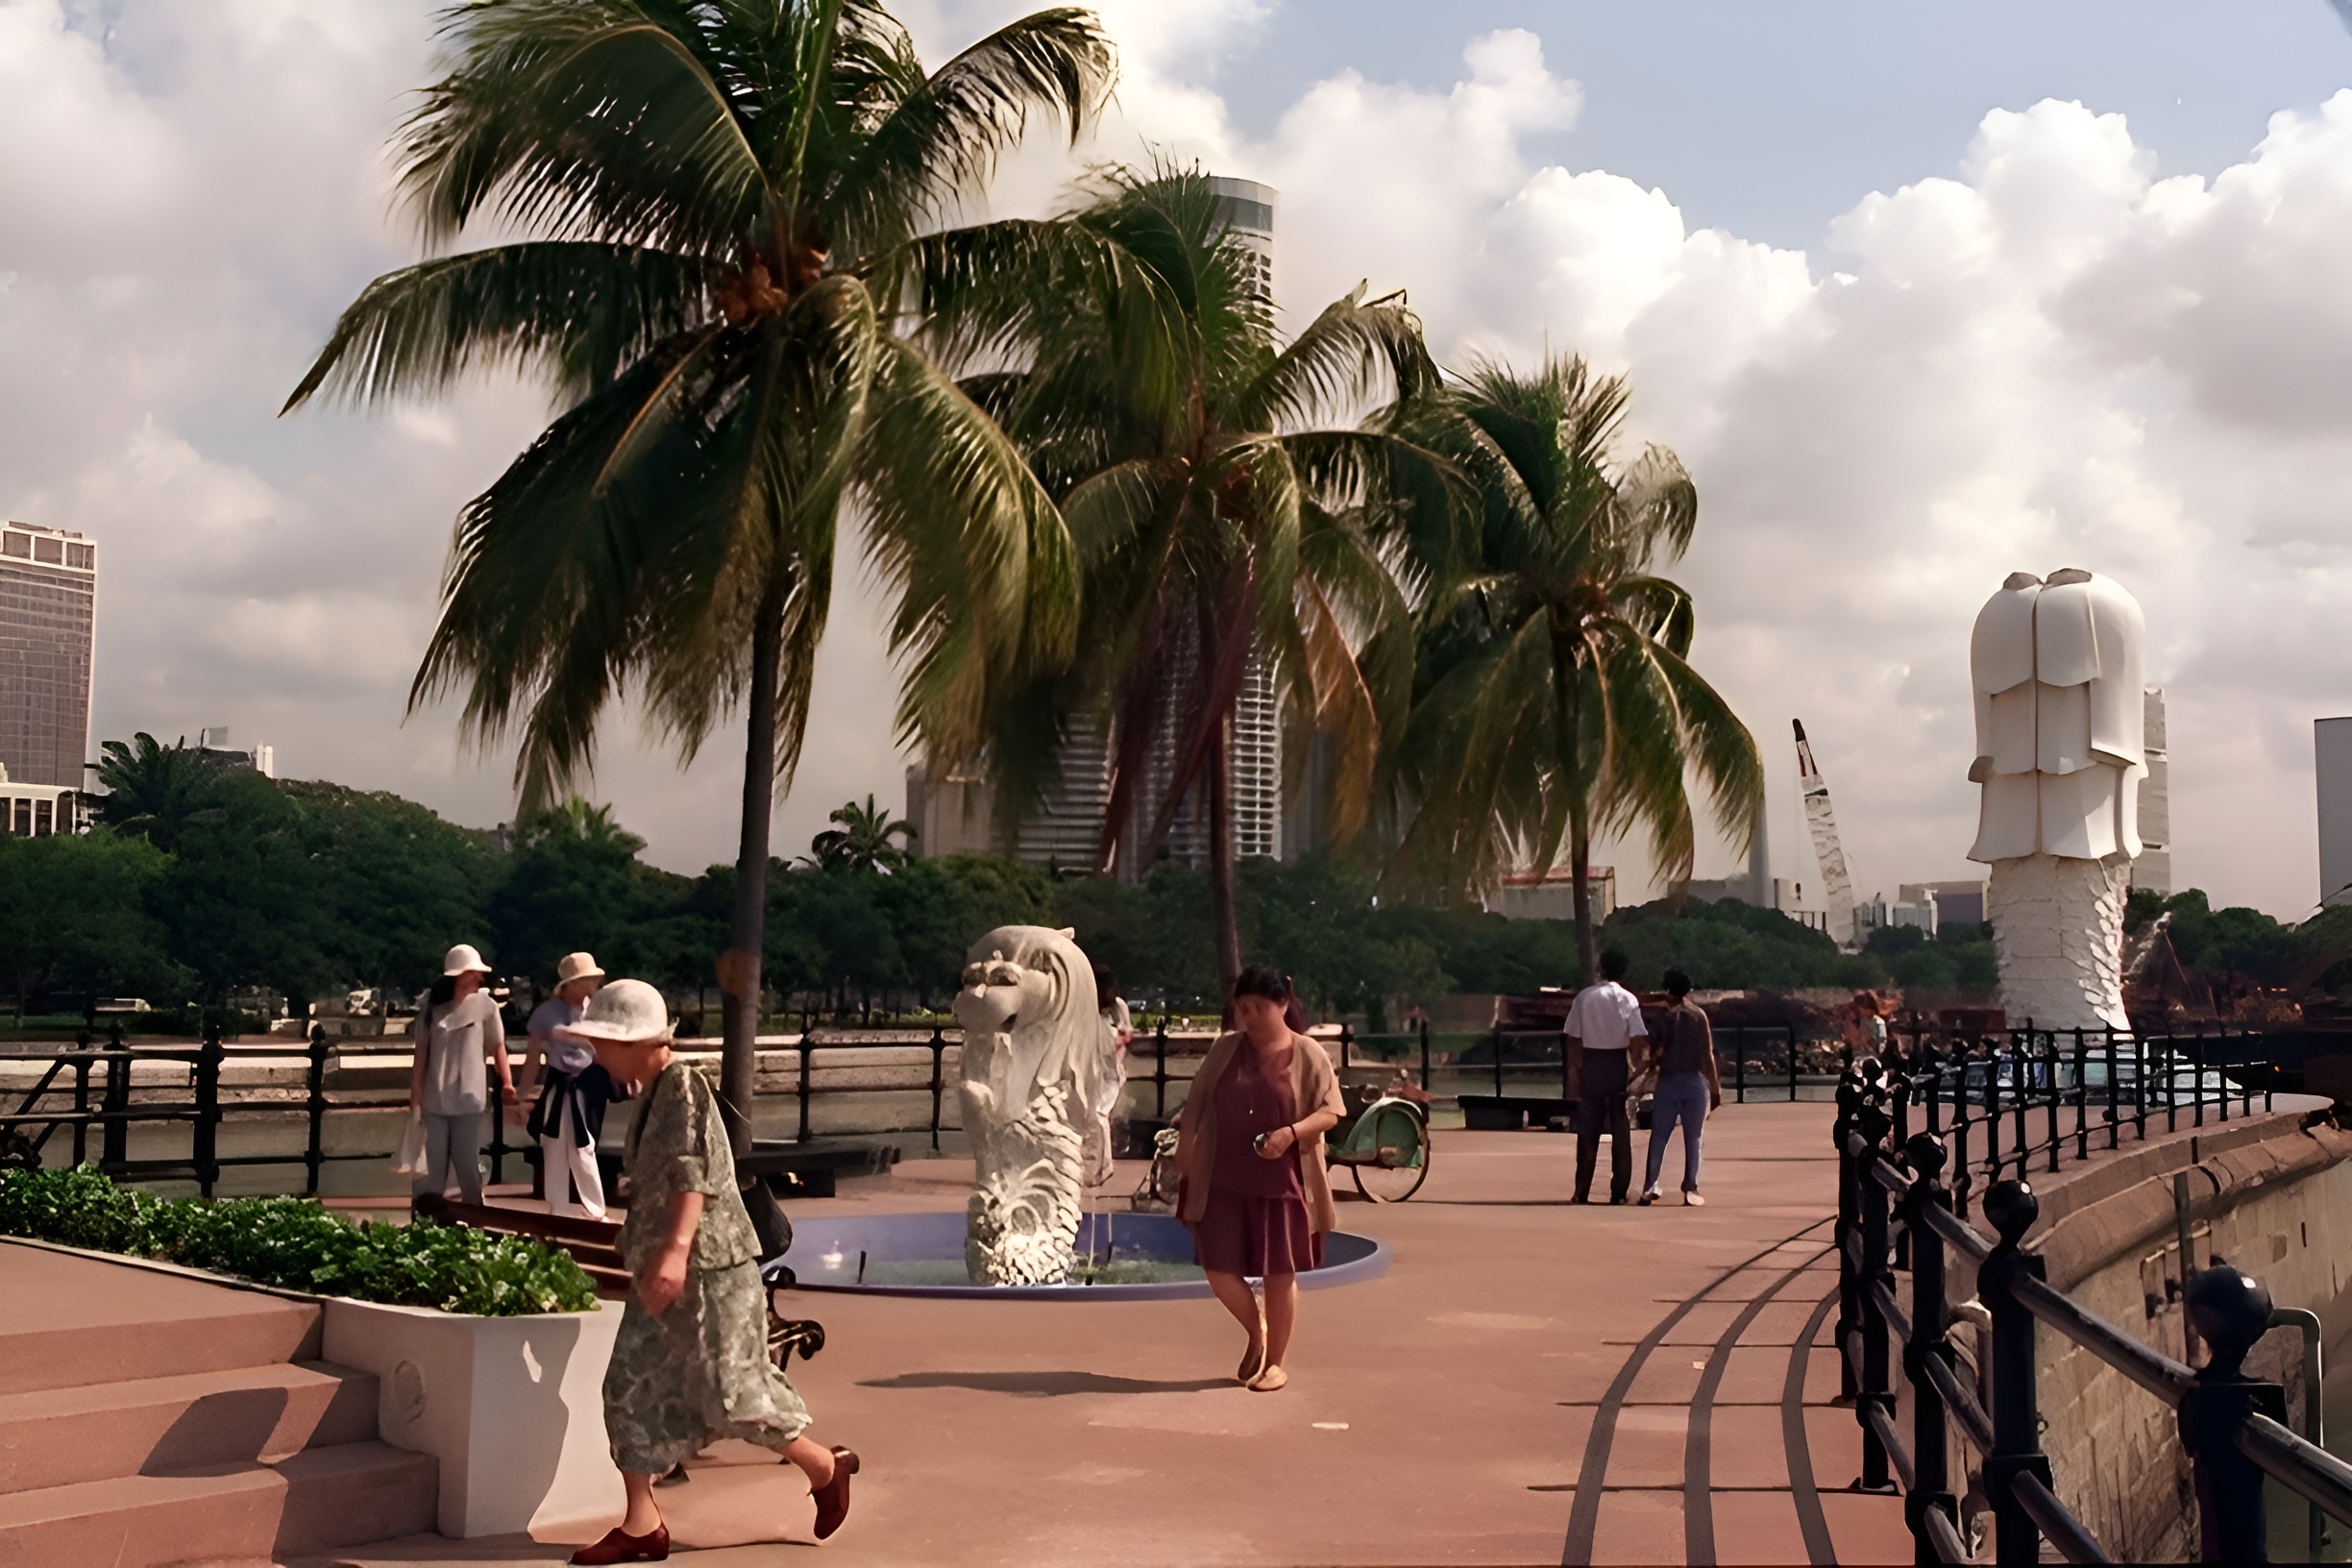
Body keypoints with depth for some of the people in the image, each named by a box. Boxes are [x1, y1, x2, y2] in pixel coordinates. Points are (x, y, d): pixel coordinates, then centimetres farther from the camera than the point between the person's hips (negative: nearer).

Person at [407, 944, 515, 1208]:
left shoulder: (485, 1005, -1)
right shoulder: (433, 1007, 1)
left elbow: (497, 1046, 2)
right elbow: (421, 1052, 4)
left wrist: (507, 1082, -11)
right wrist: (415, 1093, 0)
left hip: (469, 1098, -1)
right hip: (434, 1099, 1)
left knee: (469, 1164, 4)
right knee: (429, 1164, 4)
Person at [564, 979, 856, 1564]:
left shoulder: (683, 1086, -16)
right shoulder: (651, 1094, 13)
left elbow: (693, 1174, -28)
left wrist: (676, 1250, -39)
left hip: (708, 1266, -9)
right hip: (659, 1270, 9)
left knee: (731, 1392, -3)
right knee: (631, 1390, 6)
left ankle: (826, 1467, 18)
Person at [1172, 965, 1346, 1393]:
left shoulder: (1308, 1055, -5)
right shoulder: (1225, 1048, 4)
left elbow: (1331, 1111, -6)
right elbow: (1196, 1105, 8)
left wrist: (1292, 1132, -22)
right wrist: (1184, 1154, 2)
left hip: (1282, 1182, -3)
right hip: (1223, 1181, 3)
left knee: (1280, 1274, 4)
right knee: (1218, 1266, 1)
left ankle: (1275, 1361, 21)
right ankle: (1256, 1330, 29)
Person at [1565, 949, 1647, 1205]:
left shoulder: (1585, 997, 0)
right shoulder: (1628, 999, -3)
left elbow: (1573, 1038, 0)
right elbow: (1636, 1039, -11)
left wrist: (1573, 1069, 6)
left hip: (1591, 1065, 1)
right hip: (1618, 1065, -1)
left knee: (1587, 1131, 7)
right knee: (1621, 1131, 7)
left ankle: (1582, 1192, 7)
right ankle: (1618, 1192, 6)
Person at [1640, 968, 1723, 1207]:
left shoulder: (1666, 1018, 0)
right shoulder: (1700, 1016, 1)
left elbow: (1654, 1052, -7)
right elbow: (1708, 1055, -2)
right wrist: (1716, 1088, 2)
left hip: (1669, 1082, 0)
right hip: (1695, 1082, 0)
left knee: (1658, 1138, 6)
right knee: (1693, 1139, 5)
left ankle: (1649, 1187, 4)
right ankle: (1690, 1189, 2)